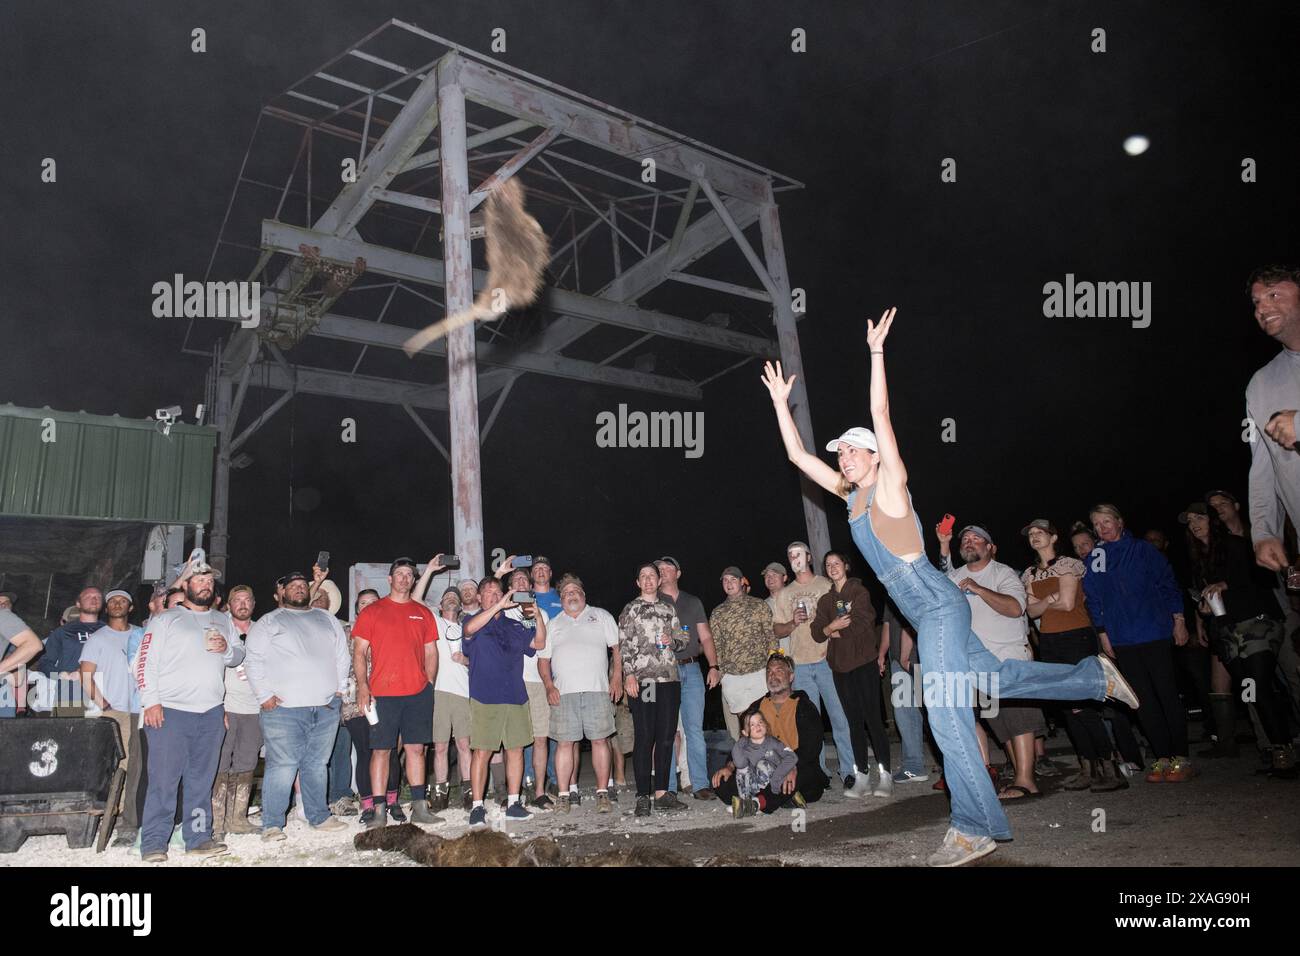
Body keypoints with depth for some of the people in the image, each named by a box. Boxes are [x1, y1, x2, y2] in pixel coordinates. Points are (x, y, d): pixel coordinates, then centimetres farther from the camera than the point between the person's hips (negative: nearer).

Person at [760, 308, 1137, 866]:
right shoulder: (850, 493, 13)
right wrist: (780, 400, 15)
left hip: (939, 606, -9)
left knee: (945, 714, -12)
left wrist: (876, 351, -13)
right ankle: (1095, 677, 35)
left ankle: (975, 829, -7)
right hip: (926, 614, 9)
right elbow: (798, 455, 16)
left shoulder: (889, 484, -5)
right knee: (996, 677, 20)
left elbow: (880, 414, -14)